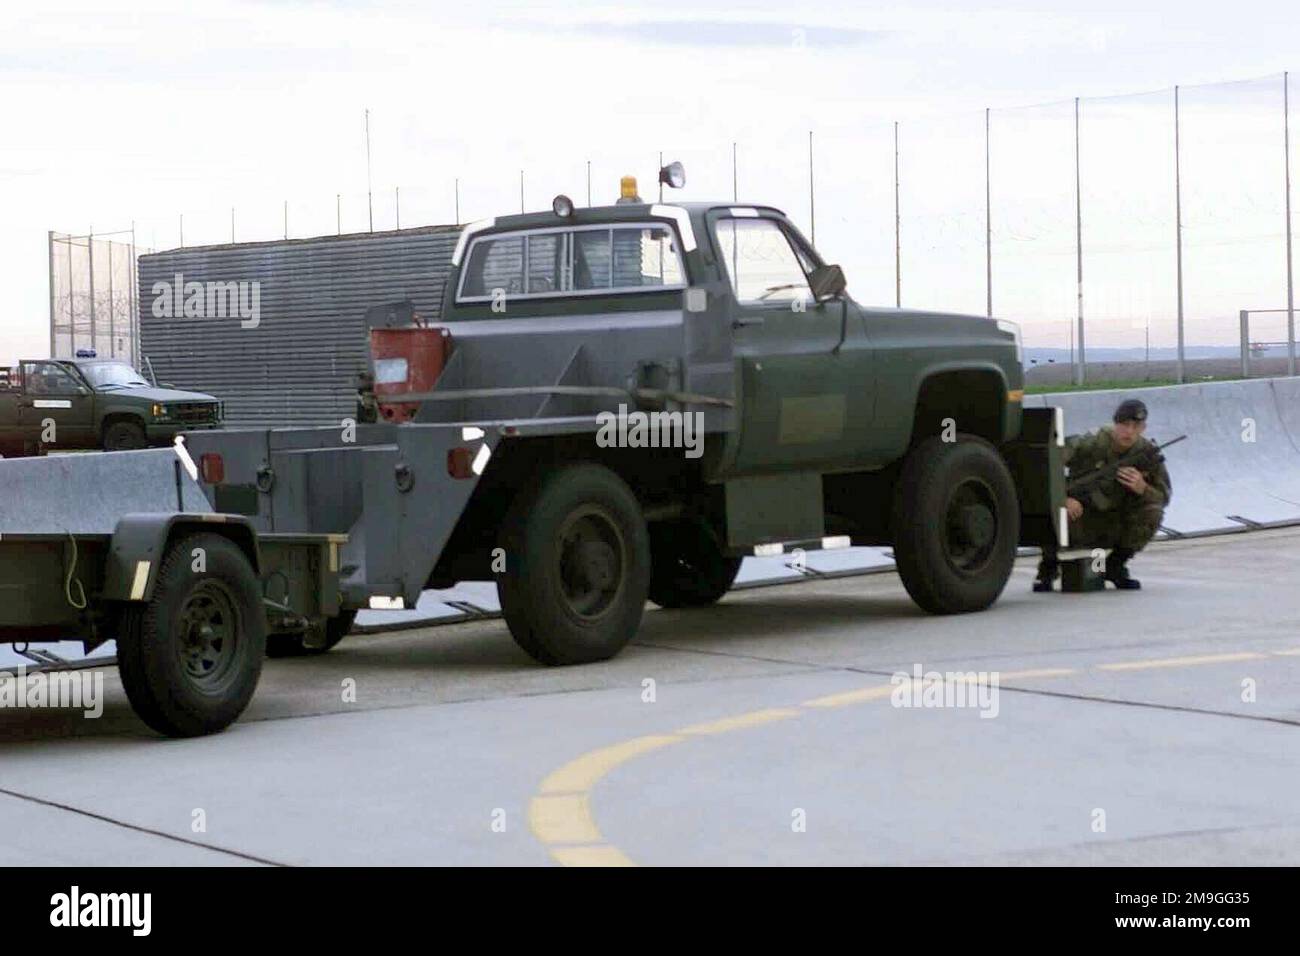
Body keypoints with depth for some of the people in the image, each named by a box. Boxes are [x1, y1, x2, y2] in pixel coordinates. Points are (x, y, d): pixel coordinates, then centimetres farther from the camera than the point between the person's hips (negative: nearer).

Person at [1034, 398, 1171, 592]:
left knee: (1152, 512, -23)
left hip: (1116, 528, 3)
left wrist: (1141, 487, -25)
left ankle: (1115, 565, 0)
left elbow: (1164, 497, -4)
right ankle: (1048, 567, 1)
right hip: (1081, 520, -3)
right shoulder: (1090, 444, -19)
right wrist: (1063, 497, -34)